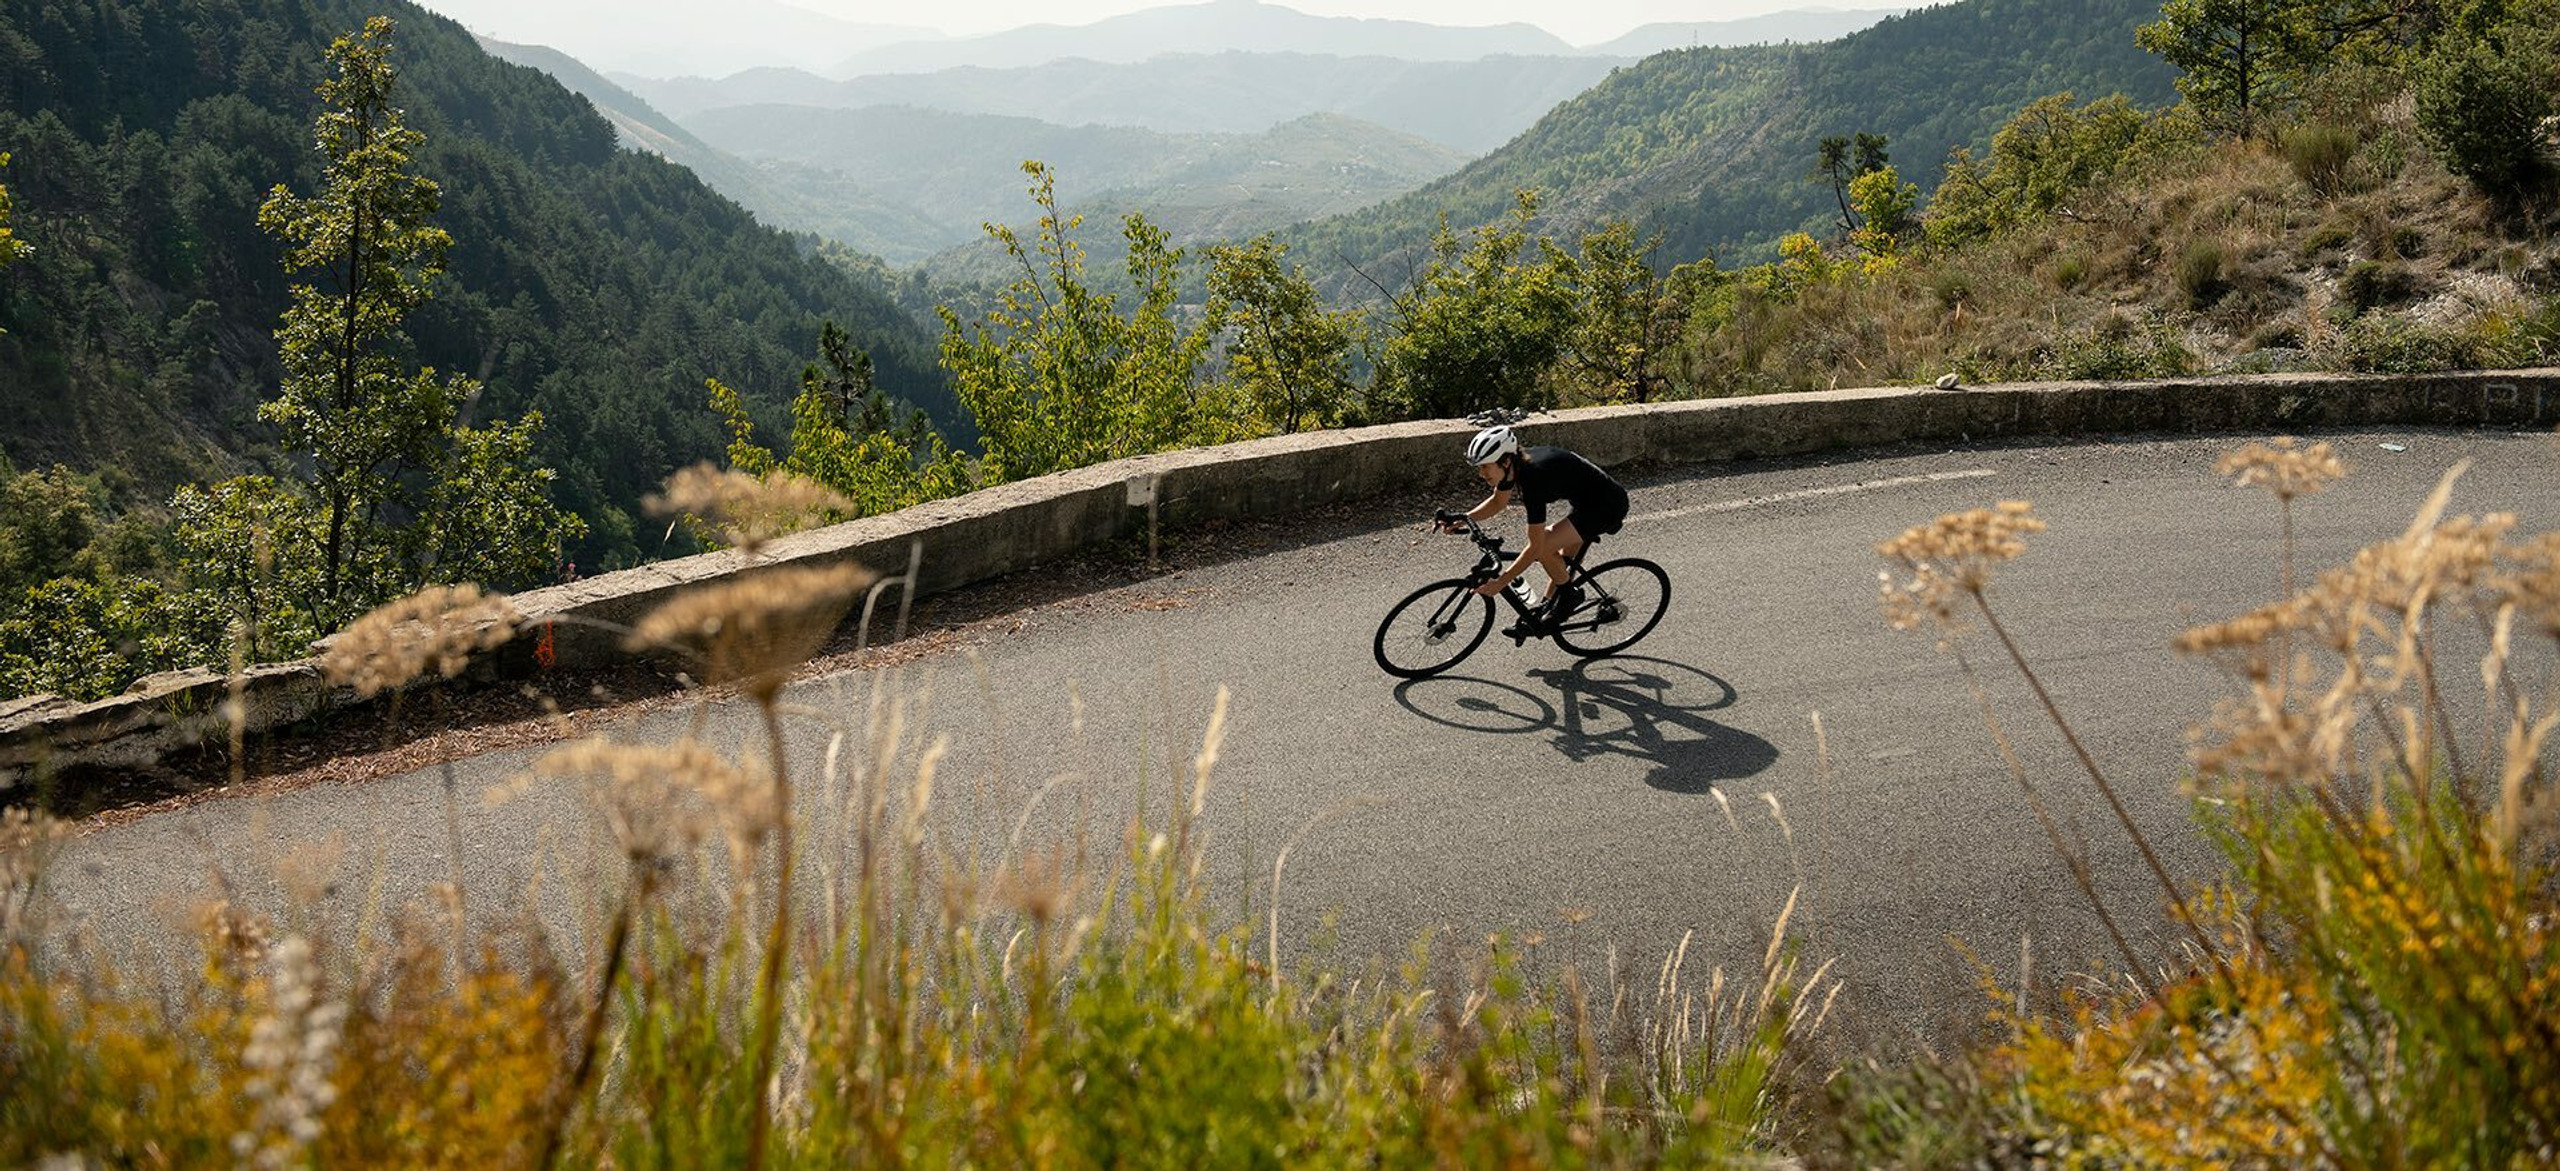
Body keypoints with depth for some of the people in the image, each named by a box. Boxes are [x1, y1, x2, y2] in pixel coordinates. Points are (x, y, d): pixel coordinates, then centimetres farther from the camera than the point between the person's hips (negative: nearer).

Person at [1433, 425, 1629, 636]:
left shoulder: (1533, 477, -32)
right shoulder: (1514, 465, -7)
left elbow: (1535, 547, -28)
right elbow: (1497, 502, 14)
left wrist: (1501, 582, -24)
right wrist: (1461, 520, 0)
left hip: (1607, 507, -9)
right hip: (1588, 501, 9)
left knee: (1545, 547, -20)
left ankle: (1568, 595, 0)